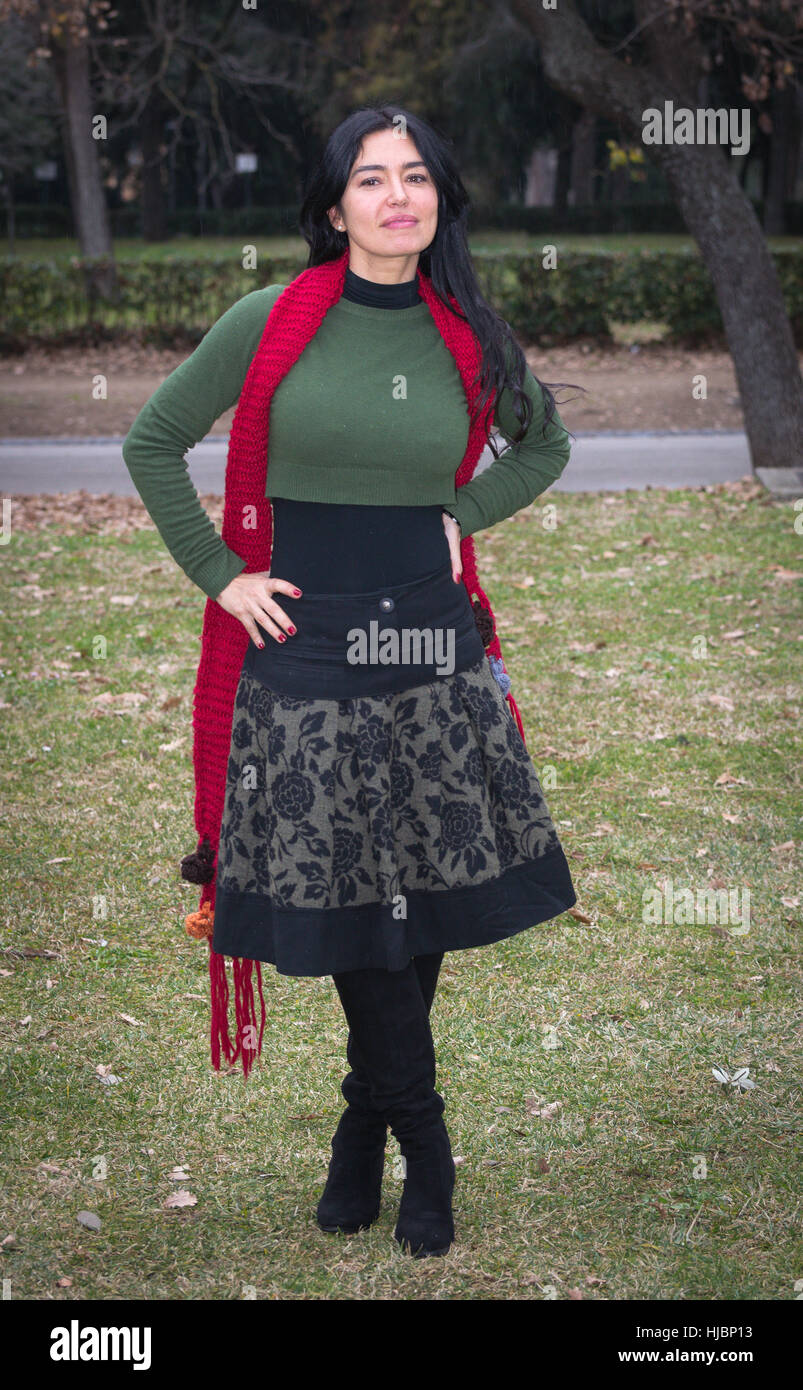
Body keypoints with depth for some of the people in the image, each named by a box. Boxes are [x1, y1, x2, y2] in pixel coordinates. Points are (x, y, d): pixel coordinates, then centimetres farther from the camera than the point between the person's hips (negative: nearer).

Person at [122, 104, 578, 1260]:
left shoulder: (470, 338, 5)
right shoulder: (271, 323, -3)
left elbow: (544, 444, 23)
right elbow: (153, 442, 6)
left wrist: (462, 515, 7)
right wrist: (220, 575, 1)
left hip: (433, 645, 3)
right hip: (310, 648, -3)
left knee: (431, 903, 4)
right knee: (347, 907, -1)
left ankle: (365, 1127, 23)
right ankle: (425, 1154, 14)